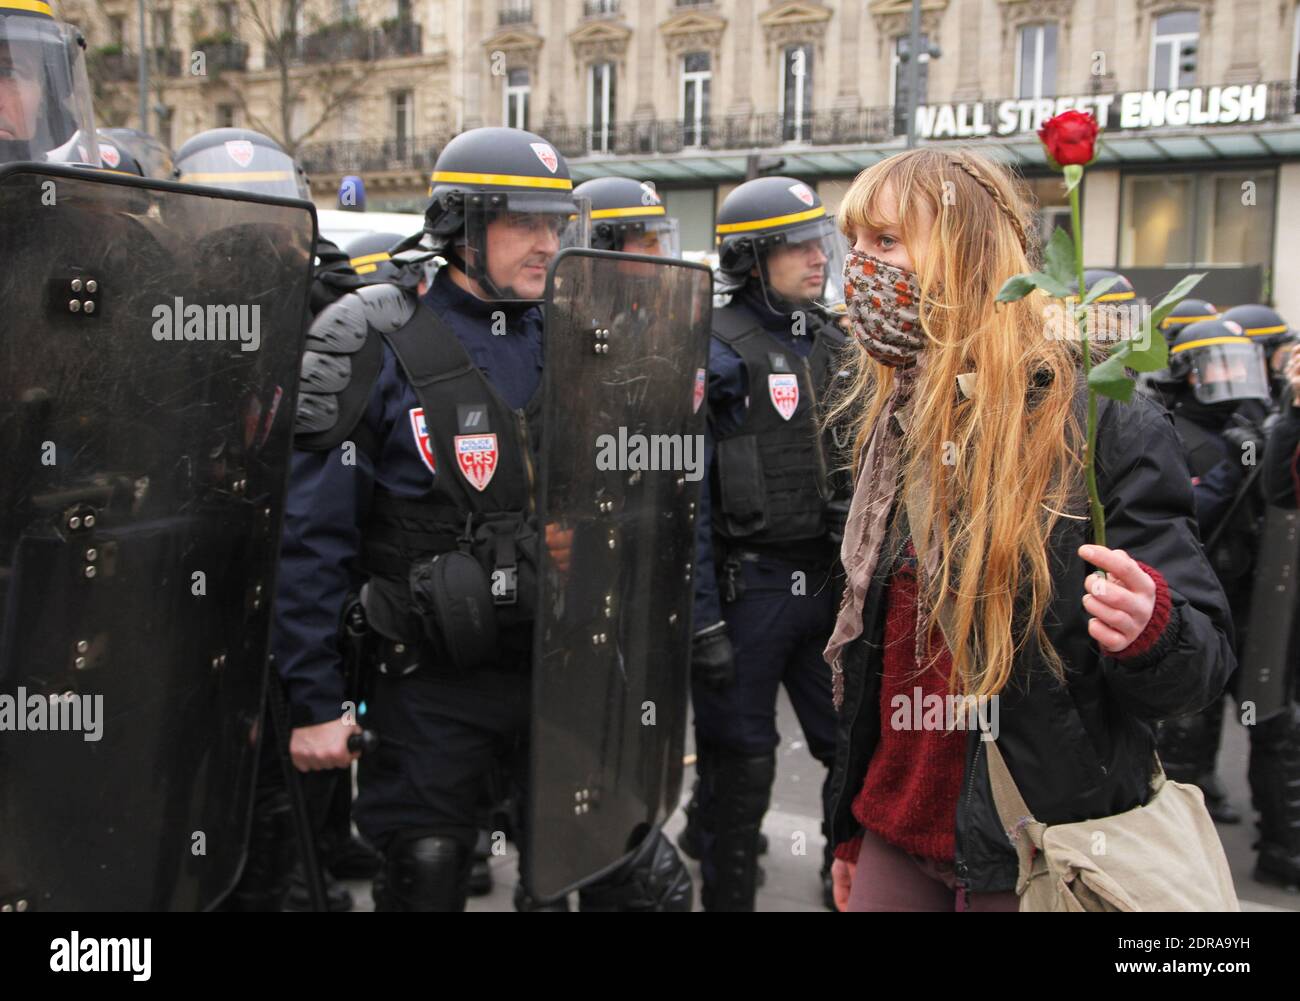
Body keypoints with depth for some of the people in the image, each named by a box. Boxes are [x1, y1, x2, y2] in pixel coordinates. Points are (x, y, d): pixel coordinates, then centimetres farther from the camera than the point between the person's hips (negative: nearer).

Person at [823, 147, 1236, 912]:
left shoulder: (1108, 426, -14)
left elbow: (1206, 658, -11)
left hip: (1040, 852, -5)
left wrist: (1148, 627, -34)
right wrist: (851, 830, 16)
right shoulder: (893, 425, 5)